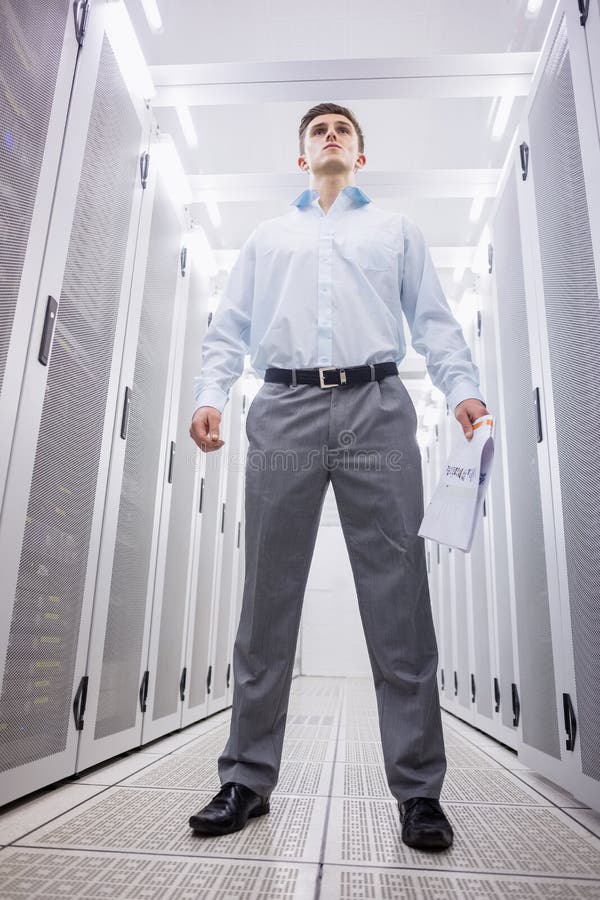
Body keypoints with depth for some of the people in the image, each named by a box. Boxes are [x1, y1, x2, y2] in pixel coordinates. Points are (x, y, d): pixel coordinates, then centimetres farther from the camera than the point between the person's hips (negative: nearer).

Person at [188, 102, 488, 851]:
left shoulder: (396, 230, 25)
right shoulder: (267, 236, 28)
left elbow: (434, 319, 14)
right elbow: (229, 326, 17)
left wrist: (462, 389, -5)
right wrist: (210, 393, -1)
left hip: (375, 410, -1)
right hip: (284, 413, 2)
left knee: (397, 600, -5)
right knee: (268, 600, 0)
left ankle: (418, 788, 5)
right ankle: (247, 777, 11)